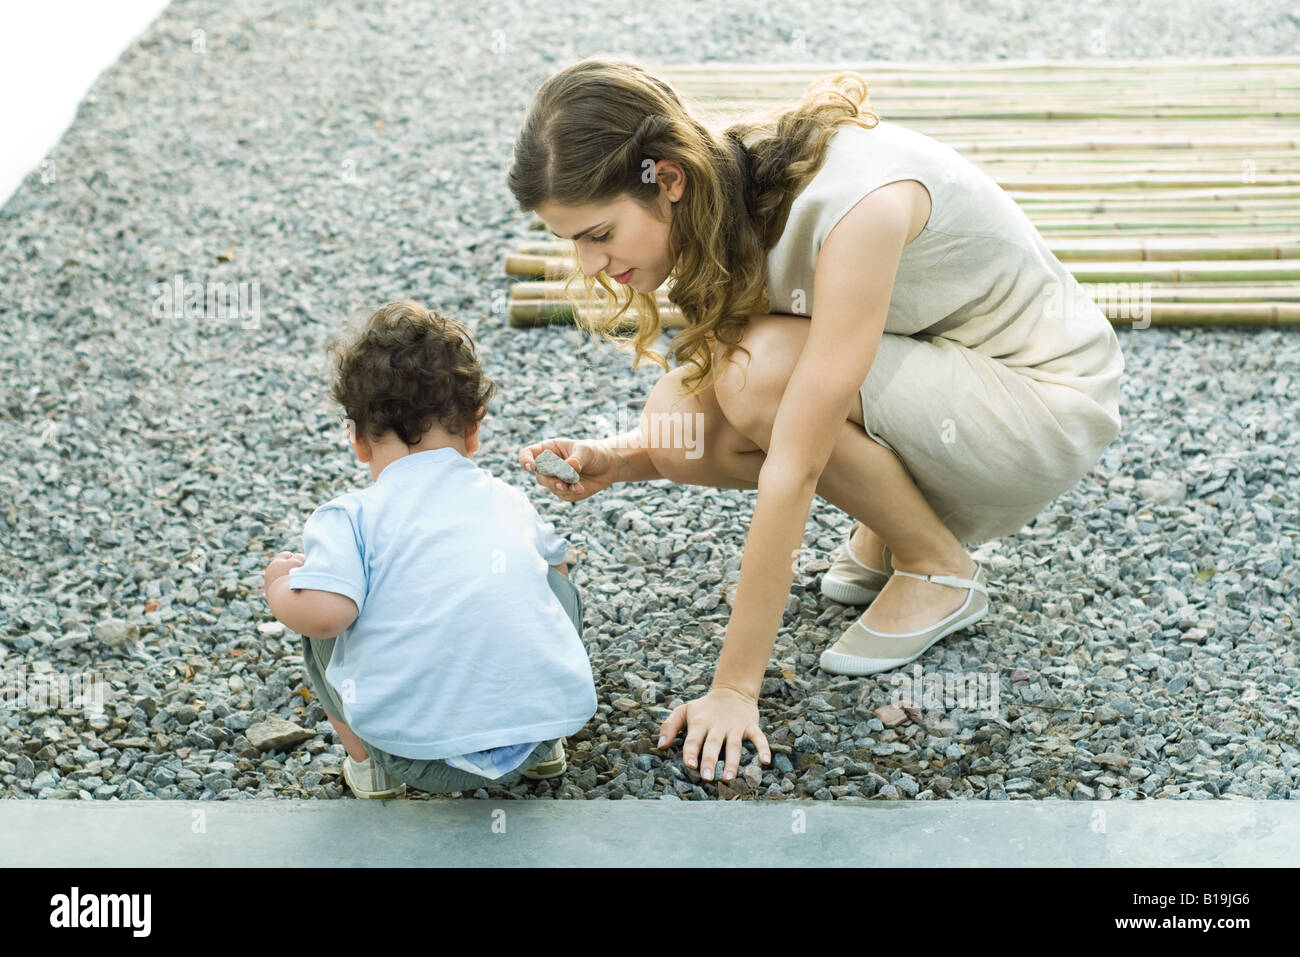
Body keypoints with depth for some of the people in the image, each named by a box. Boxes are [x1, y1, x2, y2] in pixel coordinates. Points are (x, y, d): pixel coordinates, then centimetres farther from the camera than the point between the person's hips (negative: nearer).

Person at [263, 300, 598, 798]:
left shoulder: (349, 518, -1)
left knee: (321, 633, 21)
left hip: (420, 752, -2)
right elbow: (556, 564, 33)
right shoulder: (508, 501, 14)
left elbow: (324, 612, -16)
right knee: (555, 582, 29)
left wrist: (280, 584, 7)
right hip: (548, 717, 3)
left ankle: (372, 763, 21)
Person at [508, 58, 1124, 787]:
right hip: (926, 384, 7)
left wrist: (736, 688, -30)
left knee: (762, 372, -30)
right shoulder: (727, 197, -10)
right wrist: (614, 460, -24)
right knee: (679, 419, -15)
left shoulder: (859, 202, -34)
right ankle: (893, 522, 7)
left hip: (1051, 407, -7)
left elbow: (793, 467, -34)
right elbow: (701, 431, -3)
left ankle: (940, 571, -6)